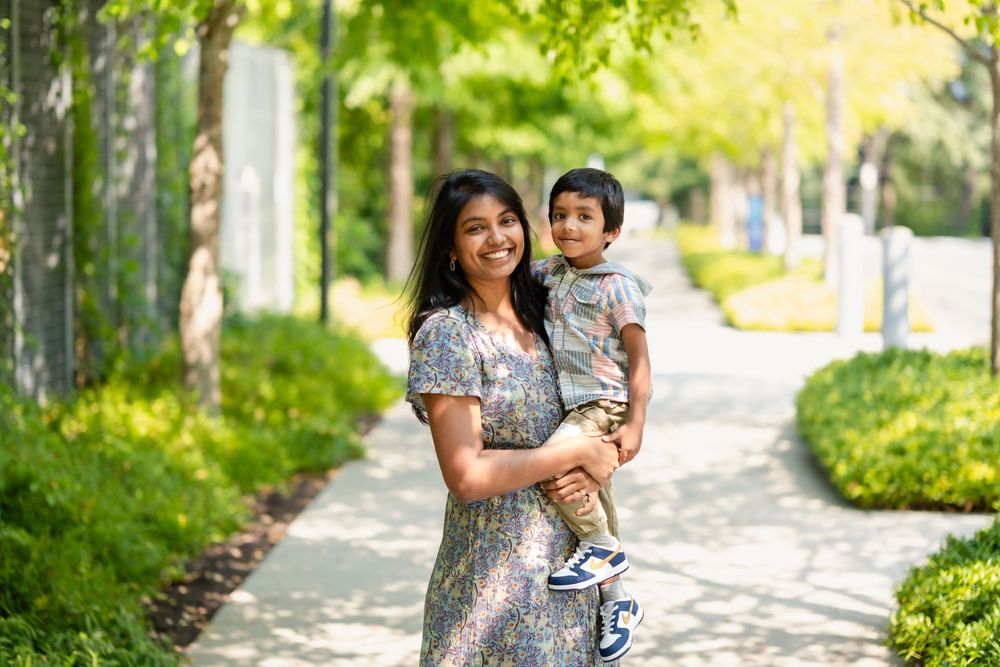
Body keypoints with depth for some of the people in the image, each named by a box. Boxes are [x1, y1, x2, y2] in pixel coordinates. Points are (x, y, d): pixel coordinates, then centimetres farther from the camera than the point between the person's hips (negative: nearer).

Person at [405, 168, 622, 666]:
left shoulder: (536, 315, 6)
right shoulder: (446, 334, -14)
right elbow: (467, 477, -21)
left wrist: (589, 469, -6)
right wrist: (576, 453, -14)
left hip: (566, 559, 6)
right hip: (493, 567, -6)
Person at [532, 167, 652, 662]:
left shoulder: (617, 287, -12)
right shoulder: (550, 272, 7)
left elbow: (639, 357, -12)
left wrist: (635, 424, -16)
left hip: (606, 405, -8)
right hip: (573, 406, 8)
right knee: (593, 495, 14)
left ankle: (602, 546, -9)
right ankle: (617, 603, 27)